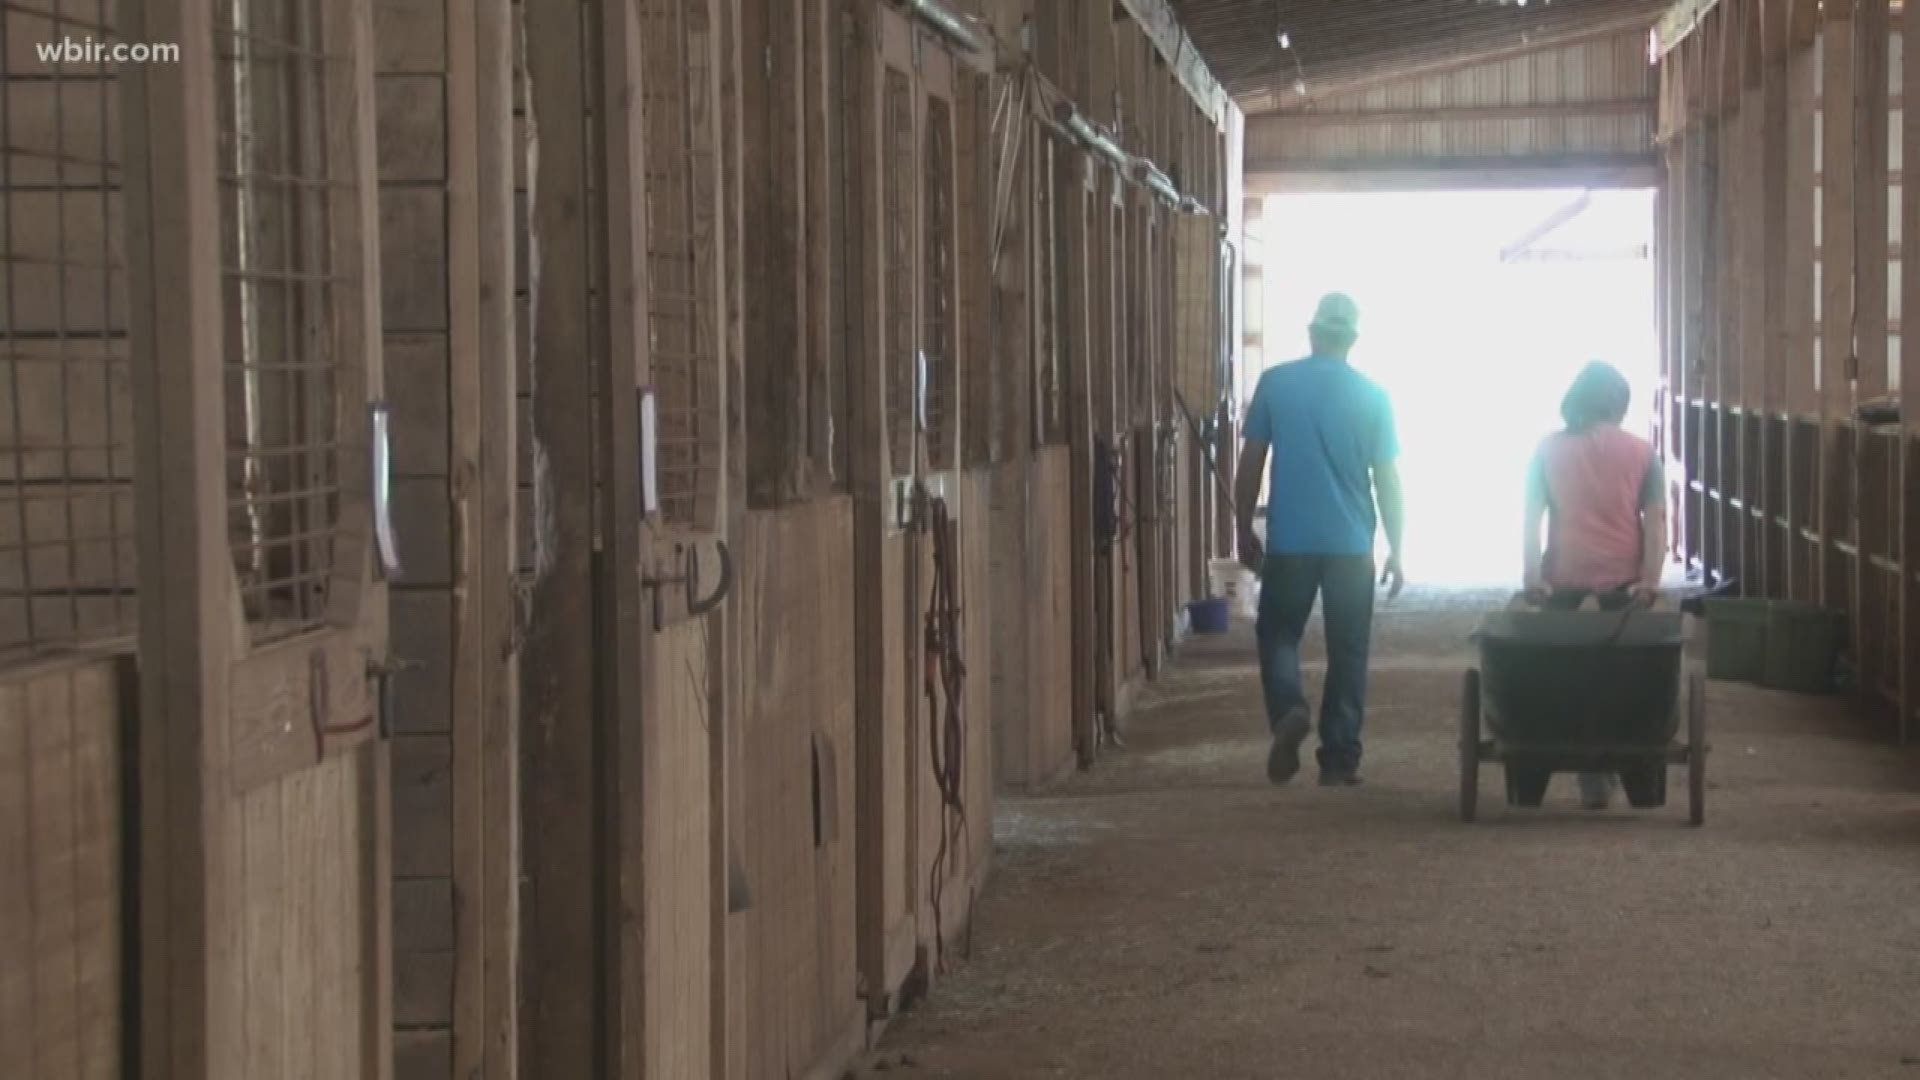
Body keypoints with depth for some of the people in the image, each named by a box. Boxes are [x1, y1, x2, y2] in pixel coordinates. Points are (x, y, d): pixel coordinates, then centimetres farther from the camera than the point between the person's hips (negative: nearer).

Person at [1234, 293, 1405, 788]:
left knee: (1278, 633, 15)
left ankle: (1289, 709, -12)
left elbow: (1251, 463, 1)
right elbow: (1387, 479, 0)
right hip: (1352, 544, 0)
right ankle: (1339, 759, 8)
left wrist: (1244, 530, 12)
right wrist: (1395, 550, 8)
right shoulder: (1372, 396, -2)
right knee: (1347, 651, 9)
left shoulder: (1274, 383, -2)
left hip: (1288, 541, 0)